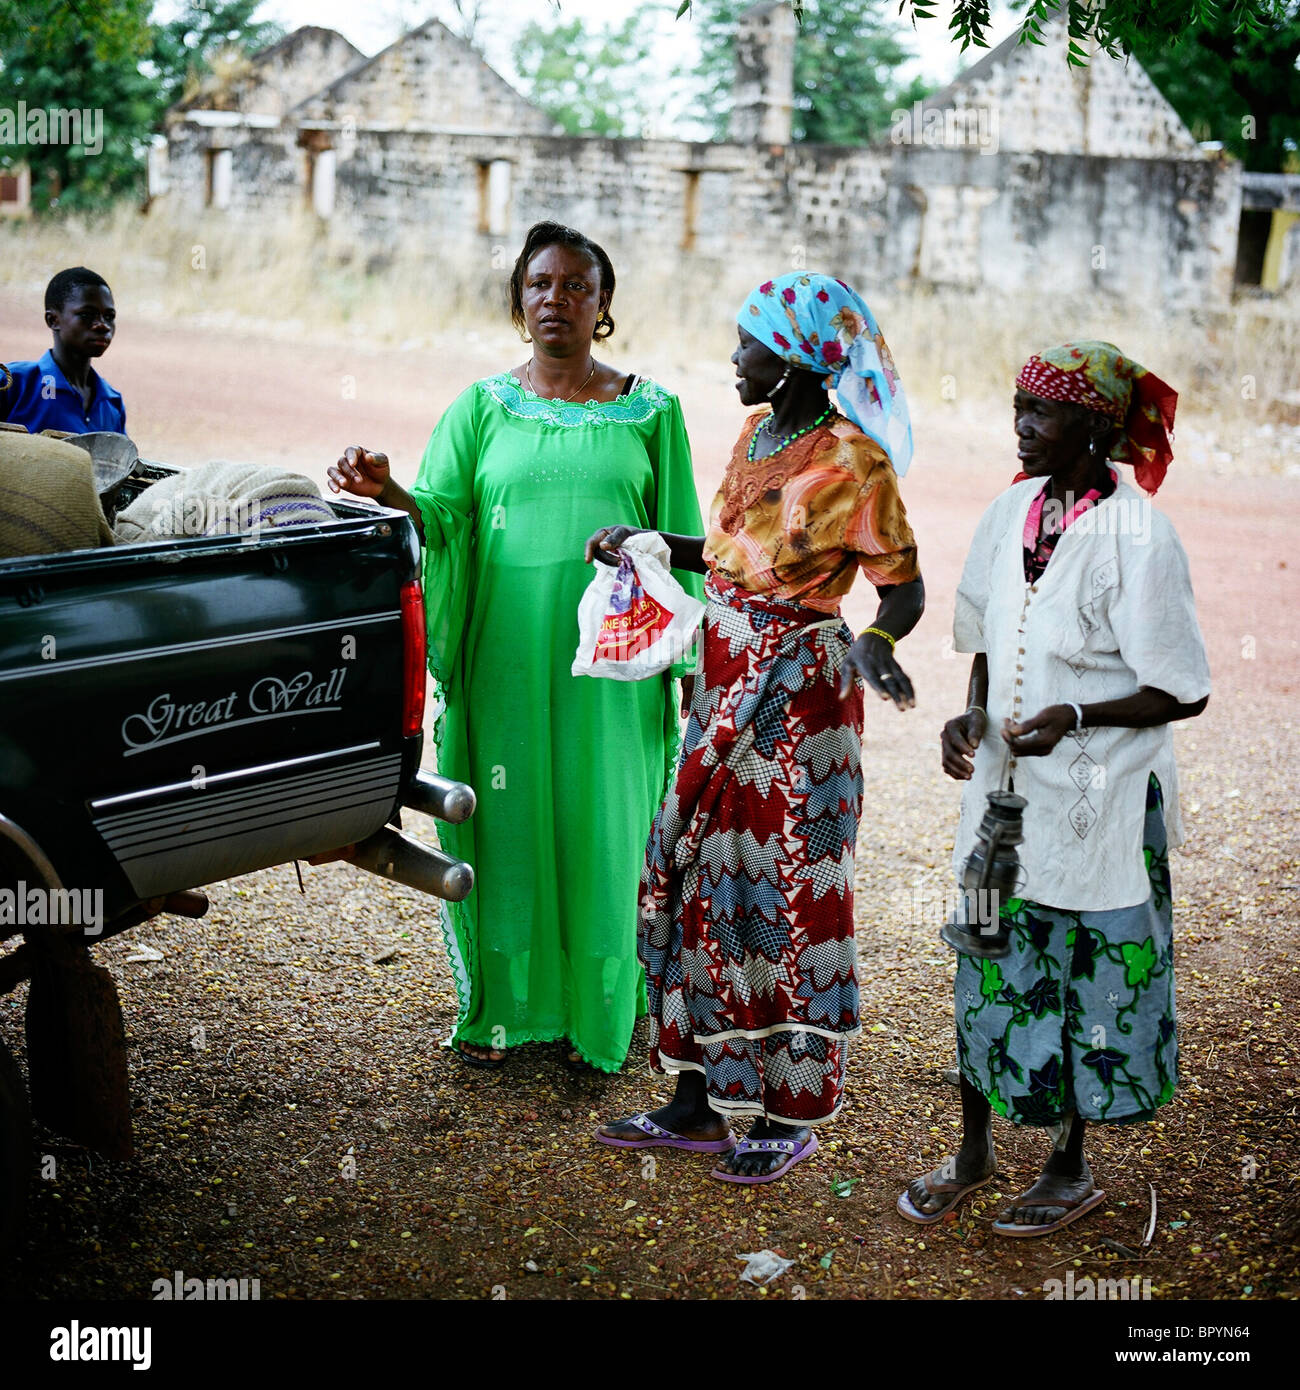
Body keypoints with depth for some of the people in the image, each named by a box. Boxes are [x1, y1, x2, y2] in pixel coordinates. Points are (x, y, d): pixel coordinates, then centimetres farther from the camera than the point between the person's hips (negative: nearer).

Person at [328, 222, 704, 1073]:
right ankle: (499, 1007, 20)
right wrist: (387, 492, -25)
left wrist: (684, 664, 3)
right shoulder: (483, 407, 7)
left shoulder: (650, 412, 6)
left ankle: (600, 1012, 18)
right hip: (505, 658, 1)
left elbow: (678, 545, 7)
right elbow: (443, 514, -4)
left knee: (602, 828, 3)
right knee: (505, 820, 5)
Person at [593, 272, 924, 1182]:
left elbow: (905, 589, -14)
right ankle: (698, 1104, 23)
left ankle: (791, 1115, 15)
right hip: (728, 677, 8)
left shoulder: (852, 463, -14)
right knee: (697, 876, 11)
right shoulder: (757, 434, 9)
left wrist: (874, 645, -33)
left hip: (797, 688, -8)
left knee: (788, 891, 0)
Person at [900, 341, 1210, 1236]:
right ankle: (975, 1152, 30)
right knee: (987, 965, 13)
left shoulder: (1137, 537, -17)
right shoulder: (1011, 513, 3)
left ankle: (1071, 1168, 28)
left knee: (1090, 980, 9)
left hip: (1101, 801, -5)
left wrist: (1074, 717, -25)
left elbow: (1184, 692, -14)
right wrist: (974, 716, -2)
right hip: (1006, 788, 6)